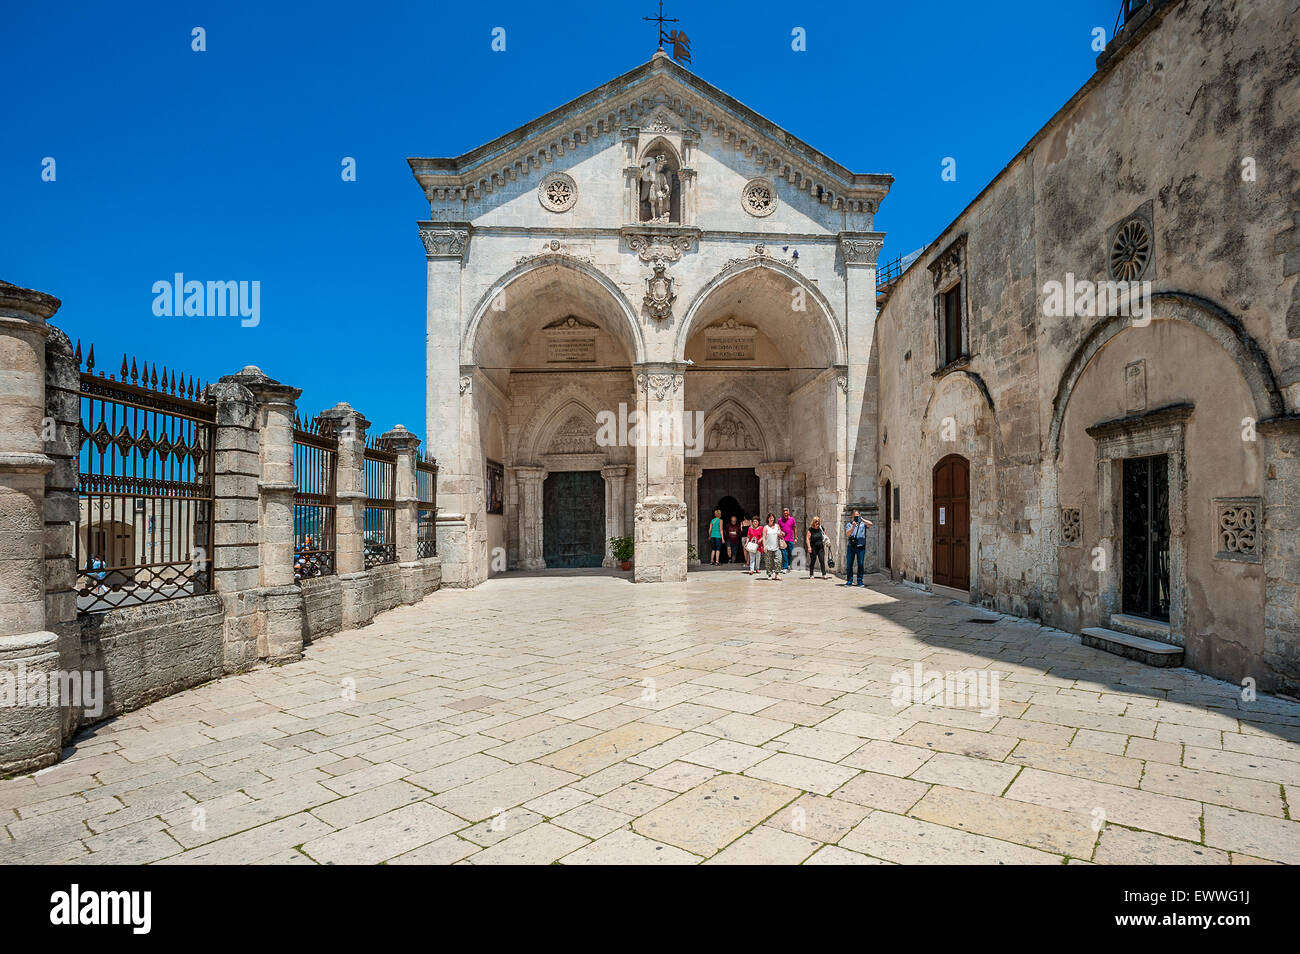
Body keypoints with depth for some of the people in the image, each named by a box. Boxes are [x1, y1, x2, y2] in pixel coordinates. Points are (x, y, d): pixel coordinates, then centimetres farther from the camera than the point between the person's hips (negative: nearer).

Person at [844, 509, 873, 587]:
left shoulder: (863, 523, 8)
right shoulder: (849, 524, 8)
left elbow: (871, 524, -10)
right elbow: (847, 534, -6)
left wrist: (862, 520, -17)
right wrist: (853, 526, -17)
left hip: (861, 546, 0)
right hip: (851, 546, 0)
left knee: (860, 564, 1)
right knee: (849, 564, 1)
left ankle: (860, 581, 10)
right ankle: (849, 581, 9)